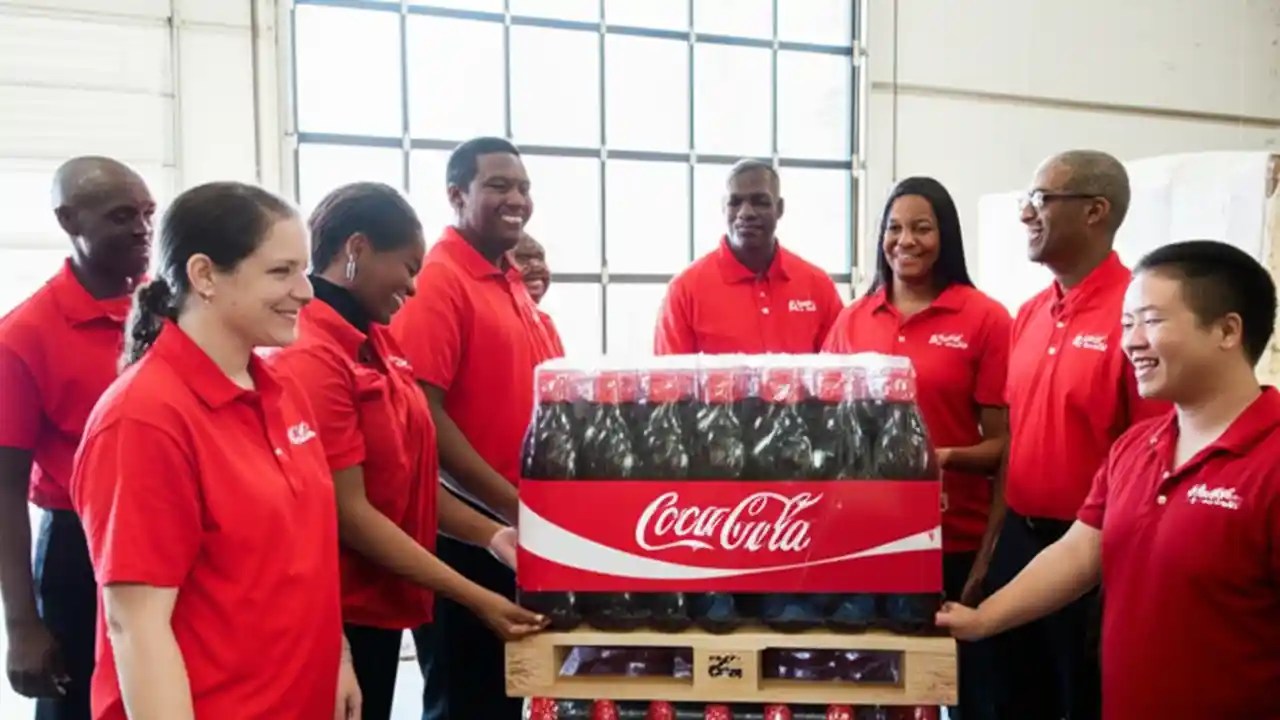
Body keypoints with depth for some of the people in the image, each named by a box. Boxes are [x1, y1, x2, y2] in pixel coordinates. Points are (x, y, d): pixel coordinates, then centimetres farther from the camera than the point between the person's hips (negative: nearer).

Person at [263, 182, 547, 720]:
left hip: (382, 604, 8)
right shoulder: (310, 358, -21)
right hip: (339, 613, -8)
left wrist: (492, 535, 0)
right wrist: (476, 599, -19)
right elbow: (349, 513, -21)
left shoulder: (378, 342, 7)